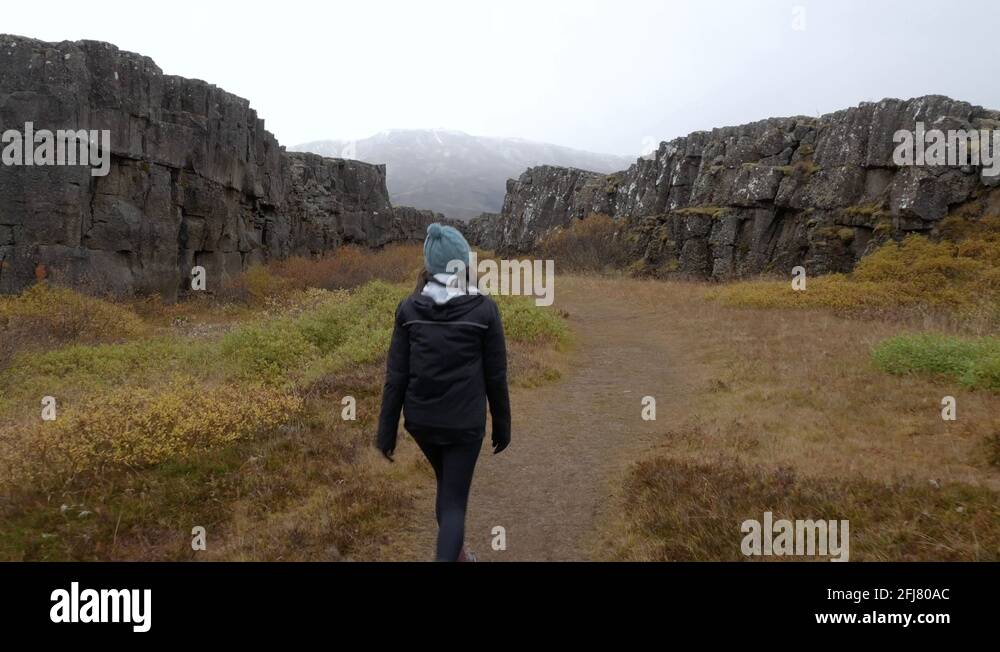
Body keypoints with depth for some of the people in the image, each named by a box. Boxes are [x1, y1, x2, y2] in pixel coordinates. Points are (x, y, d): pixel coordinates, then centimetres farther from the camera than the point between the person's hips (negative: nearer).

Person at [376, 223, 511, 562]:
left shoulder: (409, 308, -6)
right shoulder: (484, 308, -12)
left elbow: (396, 376, -5)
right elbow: (496, 376, -6)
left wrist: (387, 431, 2)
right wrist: (502, 426, 7)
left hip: (420, 419, 4)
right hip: (464, 422, -4)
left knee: (448, 484, 28)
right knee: (454, 502, 8)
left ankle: (455, 551, 48)